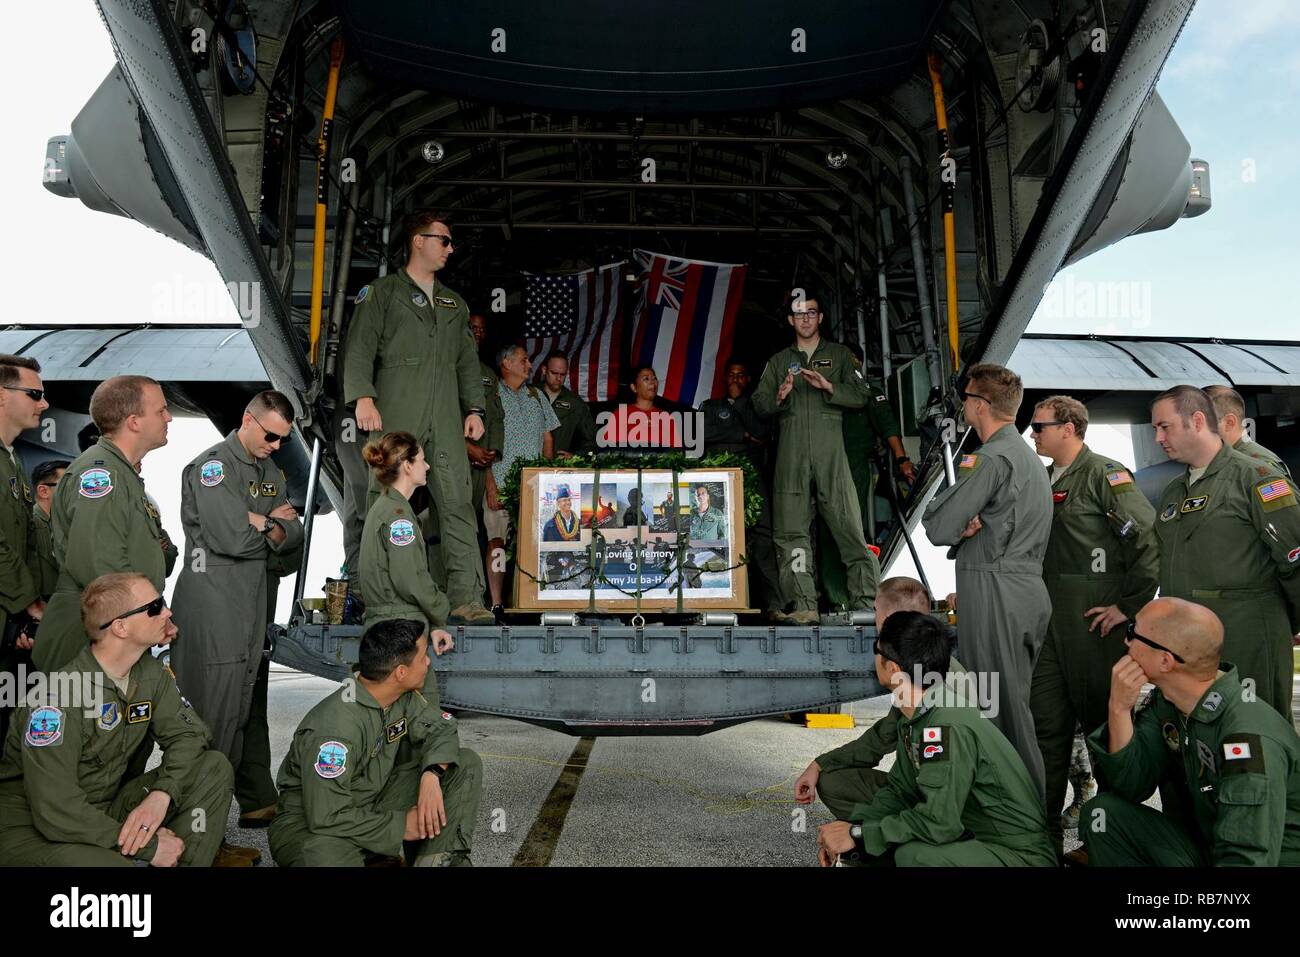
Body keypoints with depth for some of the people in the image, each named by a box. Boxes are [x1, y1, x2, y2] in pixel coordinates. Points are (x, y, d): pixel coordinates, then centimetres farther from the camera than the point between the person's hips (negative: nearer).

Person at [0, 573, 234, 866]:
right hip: (33, 828, -7)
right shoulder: (58, 694, -24)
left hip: (108, 808, 7)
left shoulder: (150, 672, -2)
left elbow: (187, 732, 0)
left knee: (215, 767, -9)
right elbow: (55, 812, -27)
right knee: (110, 862, -37)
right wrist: (148, 846, -21)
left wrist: (162, 794, -20)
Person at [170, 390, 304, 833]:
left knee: (253, 706, 13)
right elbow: (231, 538, -21)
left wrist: (260, 526, -10)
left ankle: (258, 801, 22)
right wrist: (273, 522, -3)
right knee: (217, 710, -4)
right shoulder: (211, 465, -10)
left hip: (254, 598, 8)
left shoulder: (271, 472, 16)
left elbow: (294, 535, 11)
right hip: (213, 601, -8)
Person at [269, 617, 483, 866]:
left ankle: (437, 859, -11)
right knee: (326, 859, -43)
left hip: (375, 800, 7)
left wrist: (432, 774, -22)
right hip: (312, 821, -7)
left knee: (467, 763, -7)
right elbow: (328, 817, -29)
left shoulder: (404, 696, -8)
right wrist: (401, 825, -21)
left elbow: (440, 727, 0)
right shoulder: (335, 728, -30)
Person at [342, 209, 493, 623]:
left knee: (458, 503, -5)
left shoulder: (454, 304, 25)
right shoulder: (381, 293, 9)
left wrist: (474, 407, 12)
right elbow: (359, 349, -1)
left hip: (446, 420, 4)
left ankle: (466, 598, -5)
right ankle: (378, 600, 4)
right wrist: (363, 396, -15)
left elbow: (467, 361, 23)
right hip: (396, 418, -4)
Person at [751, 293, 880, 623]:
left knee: (849, 525, -9)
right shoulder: (779, 361, 22)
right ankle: (805, 607, -3)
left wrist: (829, 386, -8)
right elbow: (759, 404, 15)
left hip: (831, 450, -2)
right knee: (791, 532, -5)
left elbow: (860, 396, 7)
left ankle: (865, 602, -6)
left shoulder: (839, 355, 18)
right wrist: (779, 396, -5)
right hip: (791, 452, 2)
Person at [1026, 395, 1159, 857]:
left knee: (1104, 722, 4)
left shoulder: (1104, 474, -9)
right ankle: (1046, 831, 19)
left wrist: (1129, 605, -14)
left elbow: (1150, 538, -17)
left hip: (1095, 623, -7)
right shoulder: (1047, 482, 15)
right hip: (1050, 624, 7)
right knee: (1046, 725, 9)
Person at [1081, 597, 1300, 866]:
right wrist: (1119, 710, -18)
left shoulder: (1248, 740, -26)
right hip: (1201, 847, 7)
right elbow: (1130, 786, -5)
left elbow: (1248, 858, -27)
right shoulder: (1165, 702, -3)